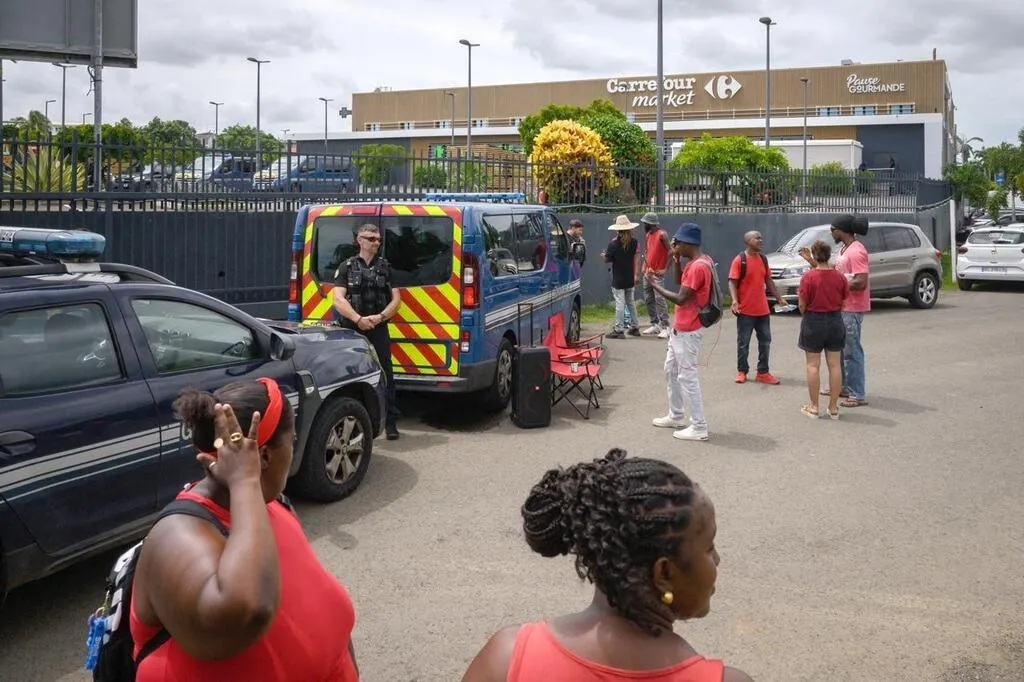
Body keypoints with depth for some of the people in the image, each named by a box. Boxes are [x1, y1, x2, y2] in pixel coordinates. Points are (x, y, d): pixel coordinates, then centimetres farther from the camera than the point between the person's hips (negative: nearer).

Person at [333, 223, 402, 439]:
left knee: (385, 375, -2)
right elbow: (338, 300, -4)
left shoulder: (385, 267, 11)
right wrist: (358, 319, -16)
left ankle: (391, 423, 3)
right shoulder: (347, 267, 6)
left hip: (379, 330, 1)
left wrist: (379, 317, -11)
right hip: (351, 330, -1)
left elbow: (396, 299, 6)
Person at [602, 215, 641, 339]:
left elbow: (607, 260, -5)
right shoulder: (634, 242, 0)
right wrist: (636, 275, 1)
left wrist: (604, 255, 18)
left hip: (618, 279, -5)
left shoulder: (613, 243, -11)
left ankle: (619, 330, -5)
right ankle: (635, 327, 21)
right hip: (630, 278, 5)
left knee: (620, 303, -5)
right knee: (631, 302, 16)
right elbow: (637, 259, -2)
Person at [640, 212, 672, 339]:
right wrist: (644, 267, 10)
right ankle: (655, 325, 17)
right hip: (647, 272, 8)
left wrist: (665, 269, -17)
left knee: (659, 299, -13)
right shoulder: (647, 235, 12)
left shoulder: (662, 235, -12)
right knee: (648, 299, 9)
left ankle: (665, 327, -14)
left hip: (657, 273, -8)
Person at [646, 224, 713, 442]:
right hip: (680, 328, 11)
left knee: (687, 377, -7)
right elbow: (680, 282, 19)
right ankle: (676, 416, 31)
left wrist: (656, 286, -13)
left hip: (687, 331, -11)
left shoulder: (698, 267, -24)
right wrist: (675, 258, 7)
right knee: (671, 371, 20)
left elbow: (680, 299, -24)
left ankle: (699, 427, -2)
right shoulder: (698, 262, 8)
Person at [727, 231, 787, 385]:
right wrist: (735, 300, -27)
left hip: (763, 310, 6)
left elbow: (769, 281, 18)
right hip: (745, 310, -6)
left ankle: (763, 372, 17)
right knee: (743, 343, 4)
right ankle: (742, 371, 17)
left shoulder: (763, 259, 10)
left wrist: (779, 298, 15)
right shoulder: (740, 260, -10)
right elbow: (732, 282, -13)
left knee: (765, 341, 9)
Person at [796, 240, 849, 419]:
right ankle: (833, 407, 14)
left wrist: (804, 315, 9)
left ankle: (813, 407, 9)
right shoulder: (839, 276, -4)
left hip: (813, 321, -3)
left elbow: (802, 304, -12)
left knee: (813, 366, 5)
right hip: (835, 321, 4)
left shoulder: (808, 276, -15)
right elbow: (844, 300, 3)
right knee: (835, 365, 8)